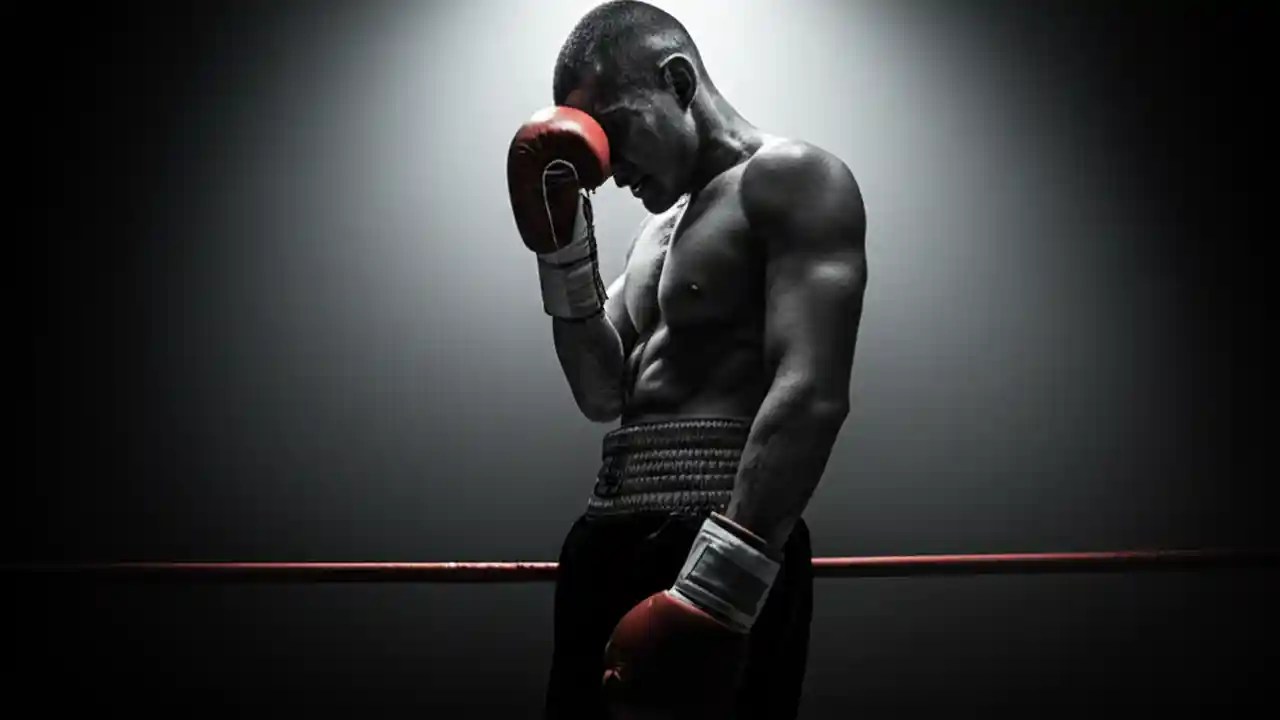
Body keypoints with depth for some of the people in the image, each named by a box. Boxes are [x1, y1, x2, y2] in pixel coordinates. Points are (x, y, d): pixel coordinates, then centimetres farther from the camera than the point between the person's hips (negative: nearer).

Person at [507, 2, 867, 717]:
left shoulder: (790, 178, -6)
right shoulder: (661, 228, 22)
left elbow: (811, 395, -19)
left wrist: (714, 591, -28)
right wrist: (563, 247, 6)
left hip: (718, 553, -8)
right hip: (612, 537, 9)